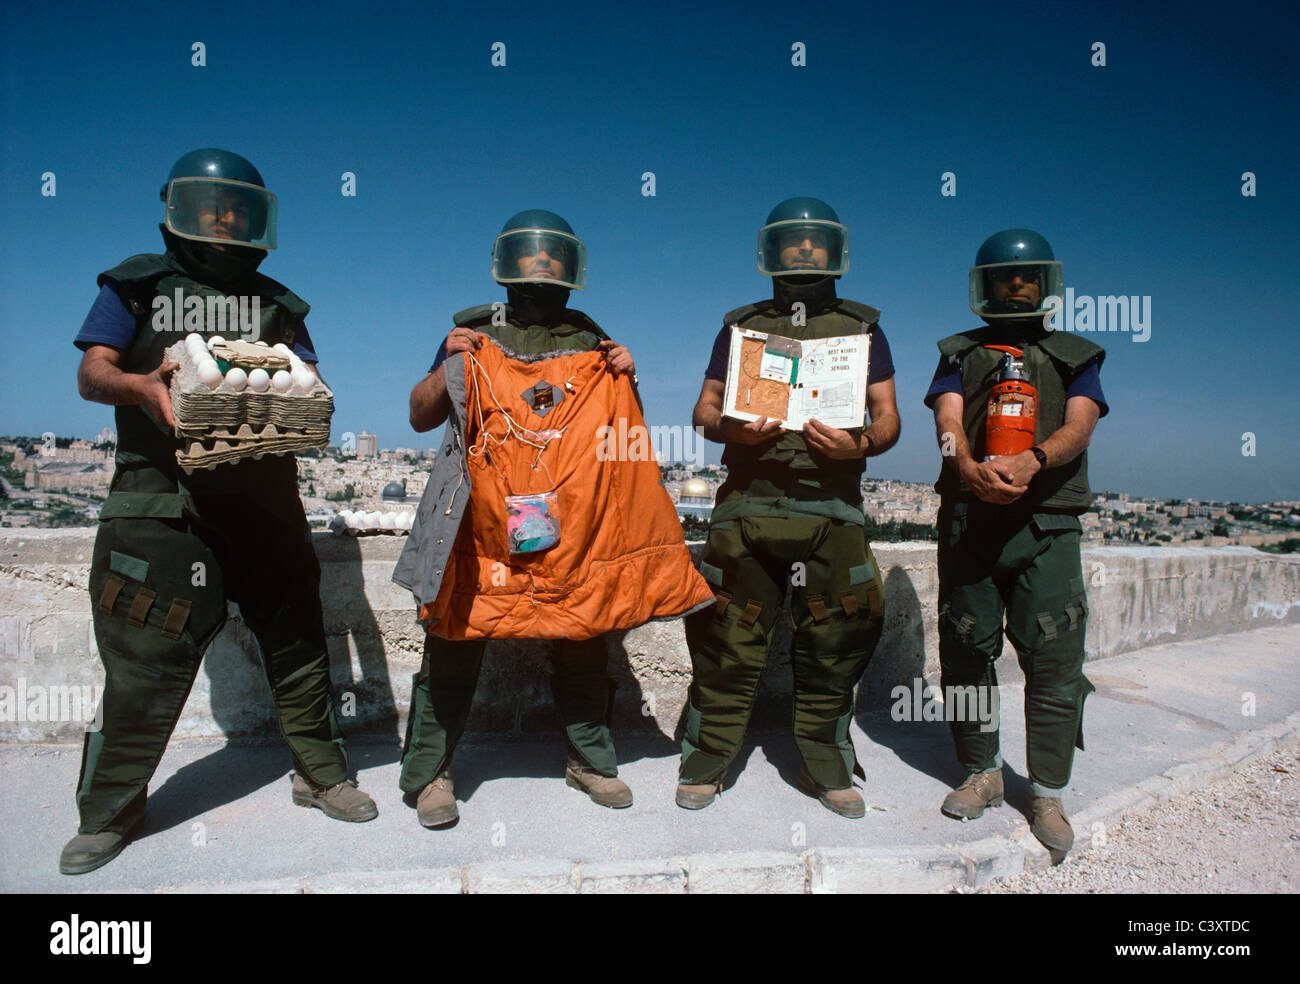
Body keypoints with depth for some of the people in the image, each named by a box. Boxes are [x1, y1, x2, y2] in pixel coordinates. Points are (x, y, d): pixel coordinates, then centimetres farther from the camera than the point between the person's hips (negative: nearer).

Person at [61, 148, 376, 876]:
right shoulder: (136, 286, 10)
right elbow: (92, 373, -1)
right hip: (161, 500, -2)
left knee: (296, 639, 7)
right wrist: (140, 385, -23)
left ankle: (323, 775, 23)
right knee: (143, 658, 1)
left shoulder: (276, 303, 17)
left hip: (263, 497, 2)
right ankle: (109, 813, 19)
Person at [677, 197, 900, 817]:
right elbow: (705, 409, 12)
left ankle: (826, 769, 22)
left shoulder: (862, 327, 15)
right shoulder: (740, 325, 15)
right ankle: (706, 763, 16)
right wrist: (731, 429, -10)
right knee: (727, 638, 0)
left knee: (835, 644, 4)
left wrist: (861, 444, -11)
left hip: (832, 507, 1)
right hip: (747, 503, 0)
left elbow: (888, 415, 11)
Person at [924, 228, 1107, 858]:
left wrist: (1032, 461, -22)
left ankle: (1047, 795, 7)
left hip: (1047, 526, 0)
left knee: (1053, 657, -4)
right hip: (968, 518, 1)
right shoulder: (960, 353, 17)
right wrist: (969, 467, -23)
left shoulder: (1077, 357, 17)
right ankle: (983, 773, 20)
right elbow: (948, 420, 0)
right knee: (967, 650, 4)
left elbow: (1079, 427, 0)